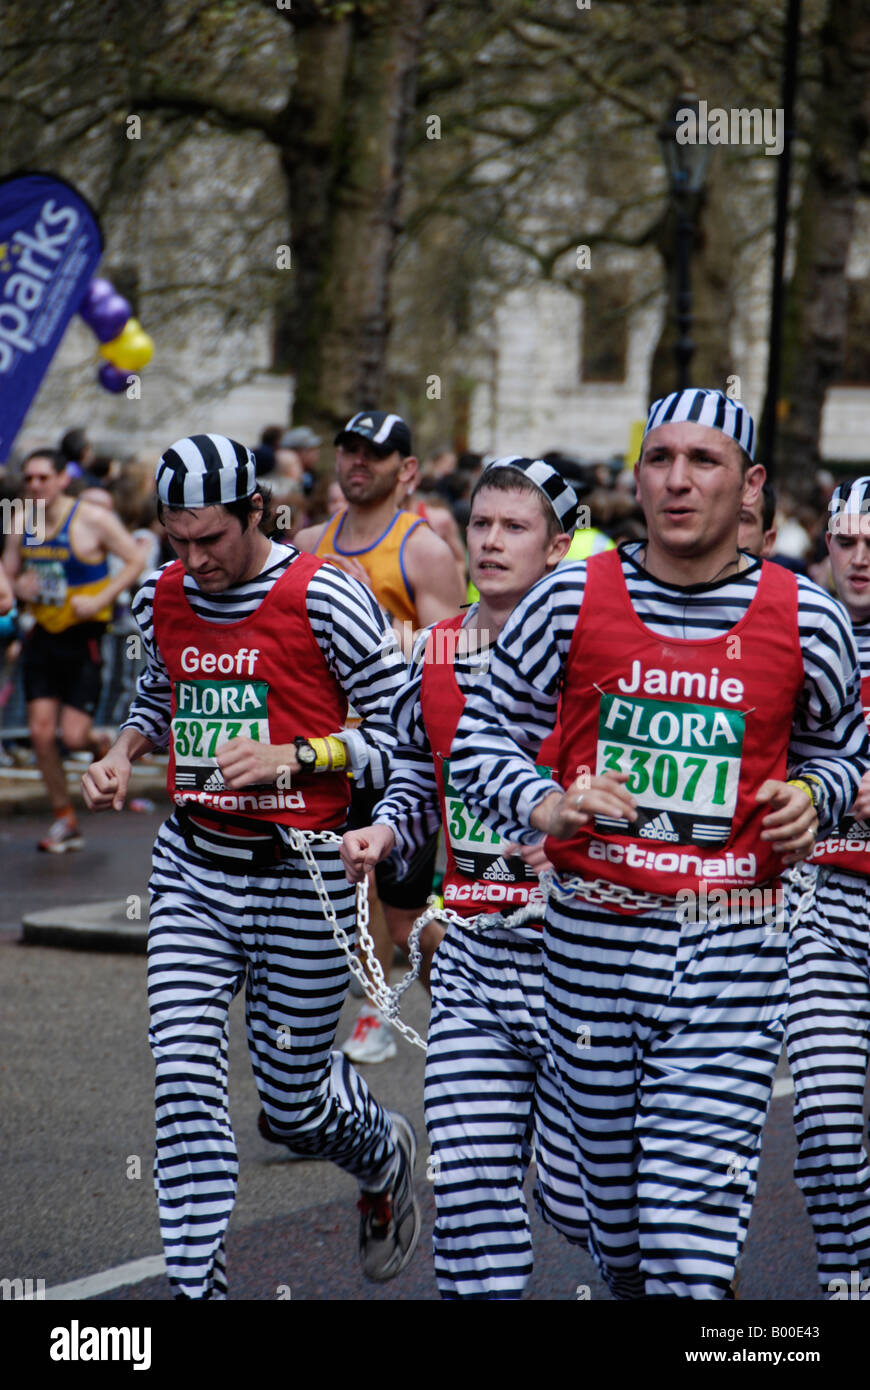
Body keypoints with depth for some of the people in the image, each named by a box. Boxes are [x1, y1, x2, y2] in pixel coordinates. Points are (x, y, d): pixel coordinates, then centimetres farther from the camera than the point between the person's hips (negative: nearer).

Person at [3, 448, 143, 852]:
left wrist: (99, 600, -19)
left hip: (83, 638, -5)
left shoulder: (92, 520, -11)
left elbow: (134, 562, -8)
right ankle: (64, 821, 12)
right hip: (43, 636, 5)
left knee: (73, 736, -11)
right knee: (41, 732, -2)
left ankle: (101, 744, 28)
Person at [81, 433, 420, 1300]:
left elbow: (402, 730, -9)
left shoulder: (321, 598, -12)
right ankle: (196, 1284, -3)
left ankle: (386, 1157, 42)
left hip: (299, 872, -4)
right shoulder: (162, 597, 5)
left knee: (293, 1101, 7)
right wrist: (122, 753, 4)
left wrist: (291, 756, -21)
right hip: (192, 868, 4)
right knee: (184, 1081, -9)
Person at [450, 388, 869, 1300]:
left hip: (731, 950, -1)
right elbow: (479, 743, 6)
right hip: (593, 940, 1)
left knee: (693, 1236, -11)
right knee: (614, 1210, 11)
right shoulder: (572, 600, 0)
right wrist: (545, 807, -14)